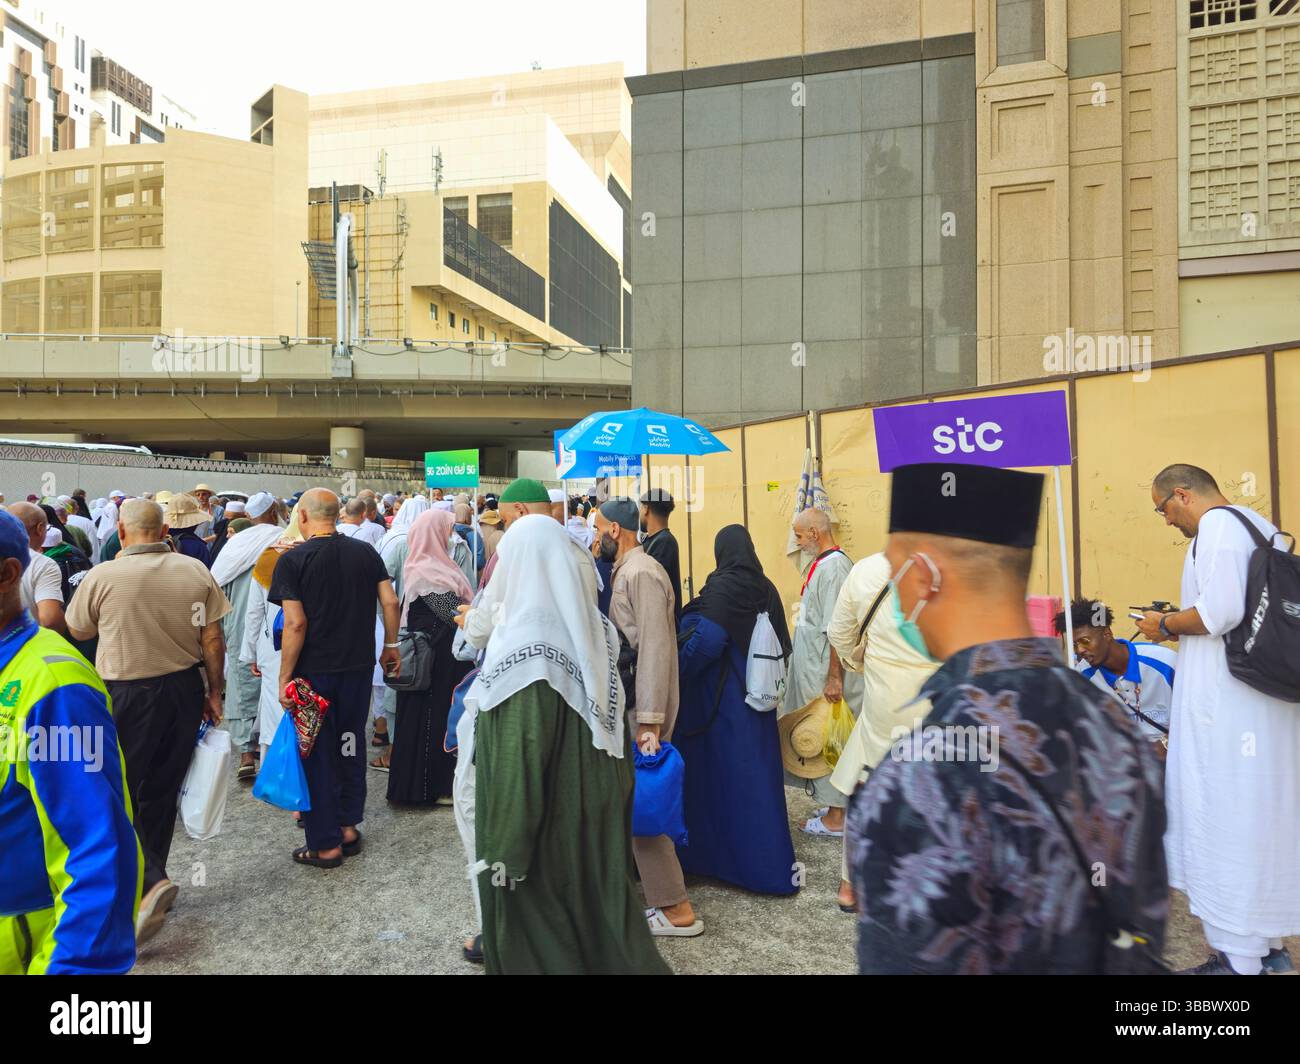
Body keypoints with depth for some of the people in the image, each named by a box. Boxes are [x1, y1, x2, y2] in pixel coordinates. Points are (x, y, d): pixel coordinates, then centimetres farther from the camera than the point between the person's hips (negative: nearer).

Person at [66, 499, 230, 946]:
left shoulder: (102, 576, -13)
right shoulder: (196, 571, -6)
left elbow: (78, 632, 5)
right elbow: (213, 640, -3)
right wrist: (214, 692, 8)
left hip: (127, 695, -4)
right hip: (184, 690, 4)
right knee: (162, 793, 18)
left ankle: (150, 880, -8)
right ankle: (150, 880, 32)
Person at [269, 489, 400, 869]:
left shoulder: (293, 560, -10)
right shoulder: (366, 552, 1)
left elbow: (295, 623, -16)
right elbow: (390, 601, -1)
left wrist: (284, 677, -10)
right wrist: (391, 645, 11)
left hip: (314, 669, -4)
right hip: (359, 665, 4)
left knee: (317, 754, 8)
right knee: (350, 744, 18)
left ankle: (325, 845, 16)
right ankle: (348, 827, 28)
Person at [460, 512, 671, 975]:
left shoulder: (526, 644, -24)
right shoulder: (592, 628, -3)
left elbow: (518, 755, -24)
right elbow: (614, 721, 4)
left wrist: (504, 847, -15)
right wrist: (614, 796, 15)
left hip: (543, 818, -7)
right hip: (595, 805, 7)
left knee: (537, 924, 15)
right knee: (594, 898, 24)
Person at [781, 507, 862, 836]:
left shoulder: (834, 566, -20)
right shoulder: (822, 564, 10)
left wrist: (834, 678, -22)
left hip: (827, 673, -9)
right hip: (813, 670, 9)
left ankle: (836, 818, 14)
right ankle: (833, 805, 28)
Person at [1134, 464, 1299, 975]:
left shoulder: (1218, 523, -11)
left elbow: (1218, 611, -22)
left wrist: (1167, 624, -5)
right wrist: (1180, 627, 16)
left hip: (1226, 702, -10)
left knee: (1224, 819, -1)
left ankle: (1238, 957, 8)